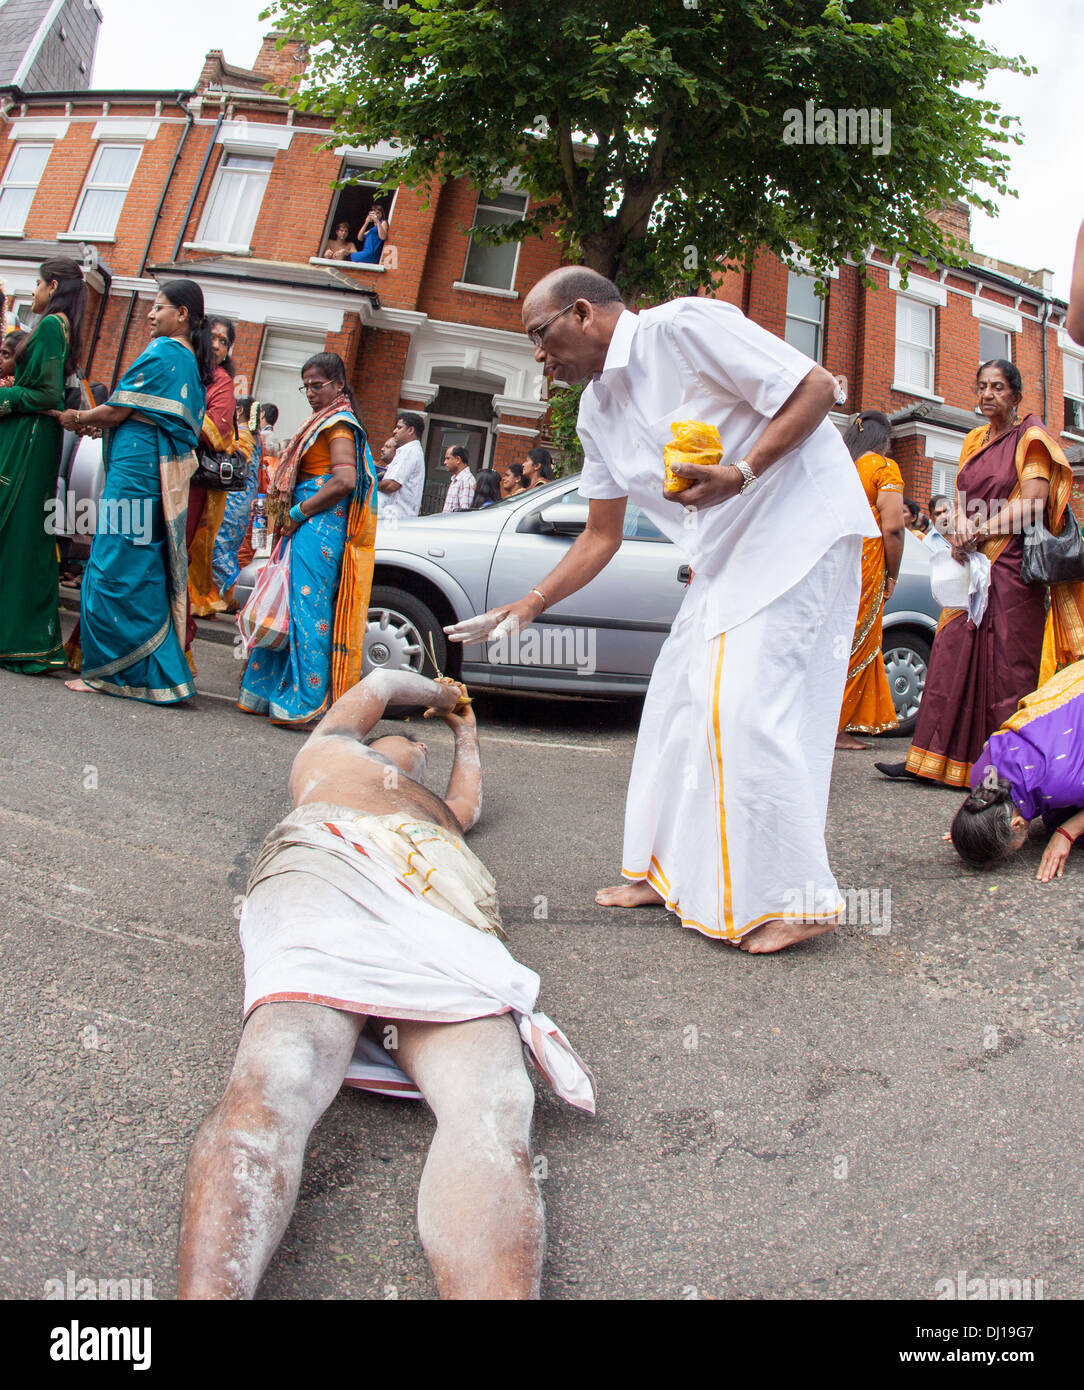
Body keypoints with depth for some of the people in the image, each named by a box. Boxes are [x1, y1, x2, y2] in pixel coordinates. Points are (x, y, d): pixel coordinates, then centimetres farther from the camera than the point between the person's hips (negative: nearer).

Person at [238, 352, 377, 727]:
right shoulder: (324, 422, 23)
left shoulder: (339, 423, -7)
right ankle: (271, 692, 17)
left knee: (307, 609, -11)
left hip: (320, 526, -10)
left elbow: (344, 481, -21)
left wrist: (297, 513, -14)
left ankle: (305, 703, -8)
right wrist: (287, 516, 11)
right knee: (288, 607, 10)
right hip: (304, 528, 10)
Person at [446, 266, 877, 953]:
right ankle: (672, 869, 19)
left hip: (804, 524, -9)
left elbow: (818, 387, -15)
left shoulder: (684, 327, -14)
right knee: (679, 697, 7)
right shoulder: (596, 413, 11)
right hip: (727, 555, 9)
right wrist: (528, 606, 6)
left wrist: (741, 473, -26)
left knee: (750, 704, -16)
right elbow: (601, 537, 14)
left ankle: (799, 899, -6)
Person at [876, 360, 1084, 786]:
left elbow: (1033, 503, -11)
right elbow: (961, 497, 14)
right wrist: (960, 530, -7)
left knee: (1006, 662, -6)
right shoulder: (974, 440, 19)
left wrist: (980, 532, -12)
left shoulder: (1029, 437, 0)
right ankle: (932, 759, 4)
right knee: (952, 656, 2)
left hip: (1012, 563, -6)